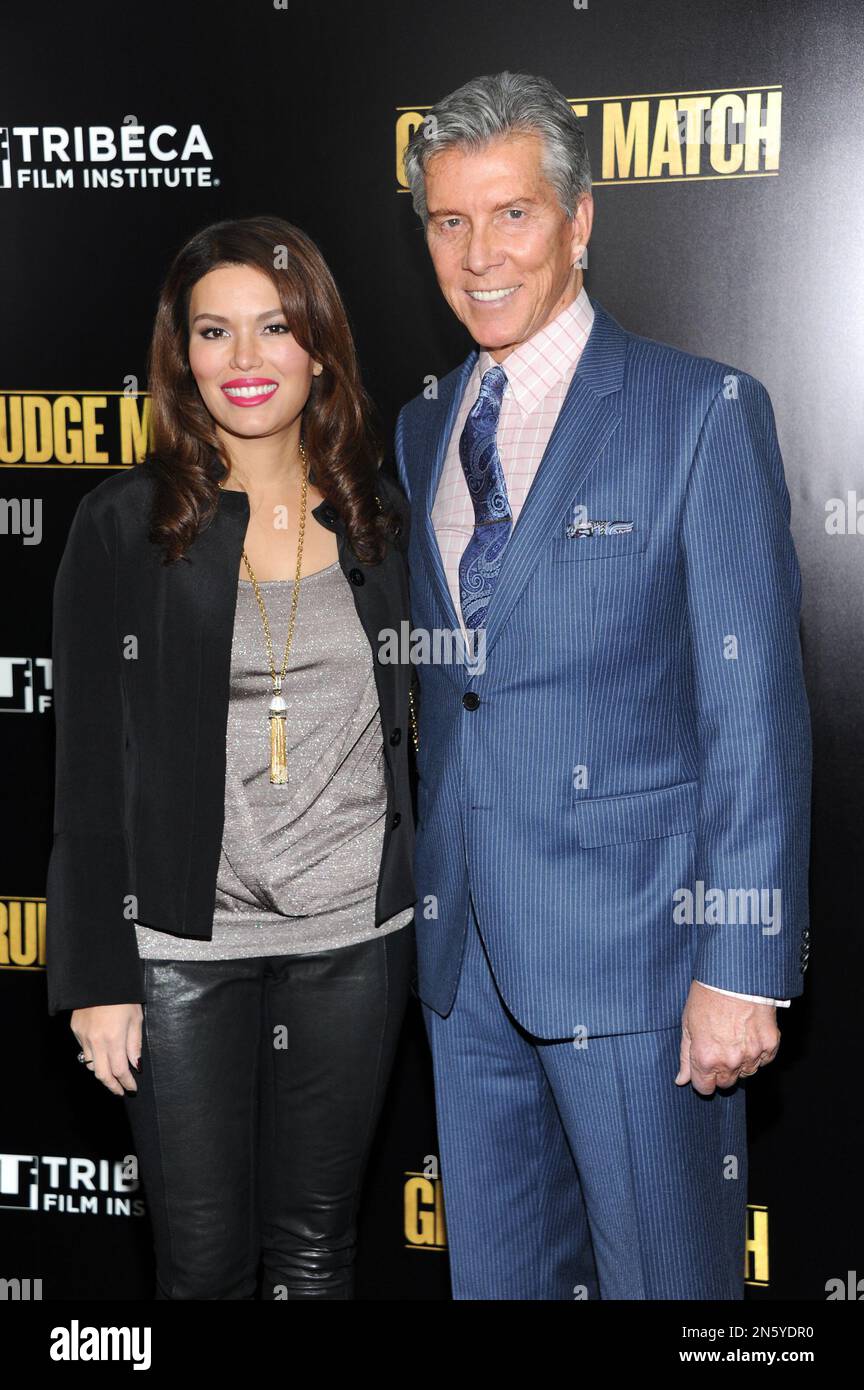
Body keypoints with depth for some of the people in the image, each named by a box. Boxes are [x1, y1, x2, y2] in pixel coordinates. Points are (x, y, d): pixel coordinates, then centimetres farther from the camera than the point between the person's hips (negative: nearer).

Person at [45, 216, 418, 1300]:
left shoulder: (382, 519, 4)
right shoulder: (123, 524, -4)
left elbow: (418, 723, 11)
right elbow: (88, 767, -3)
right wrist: (96, 974, -5)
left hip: (356, 937, 2)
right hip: (184, 944, -2)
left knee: (316, 1246, 14)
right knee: (202, 1259, 7)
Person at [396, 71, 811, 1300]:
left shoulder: (703, 411, -6)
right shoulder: (419, 433, 12)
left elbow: (756, 706, -10)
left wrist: (744, 966, -15)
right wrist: (414, 903, 11)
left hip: (635, 934, -5)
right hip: (465, 945, 6)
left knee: (668, 1273, 6)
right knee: (494, 1272, 17)